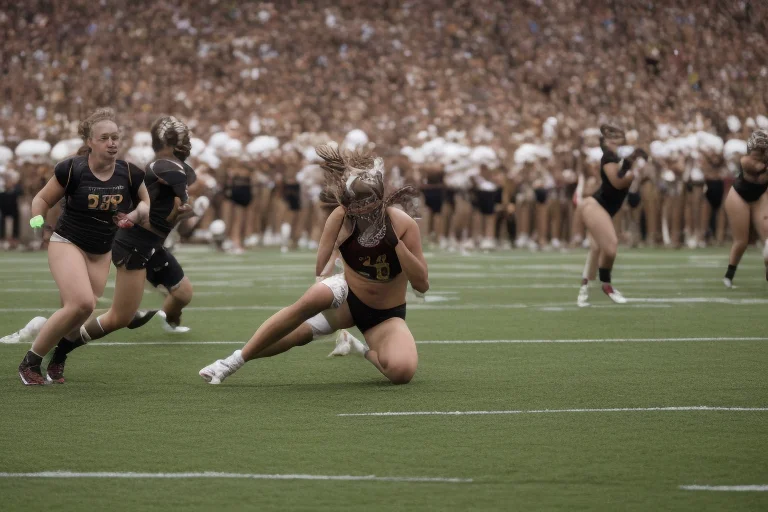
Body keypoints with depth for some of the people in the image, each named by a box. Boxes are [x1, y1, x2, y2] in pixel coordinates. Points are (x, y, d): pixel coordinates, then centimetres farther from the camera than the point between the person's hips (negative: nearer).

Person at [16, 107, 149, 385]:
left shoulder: (130, 174, -9)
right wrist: (37, 220, -19)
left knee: (77, 317, 0)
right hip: (67, 244, -5)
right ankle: (29, 362, -10)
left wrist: (135, 215, -9)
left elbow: (145, 203, 11)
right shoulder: (71, 169, -17)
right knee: (82, 304, -26)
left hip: (101, 253, 5)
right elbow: (42, 199, -2)